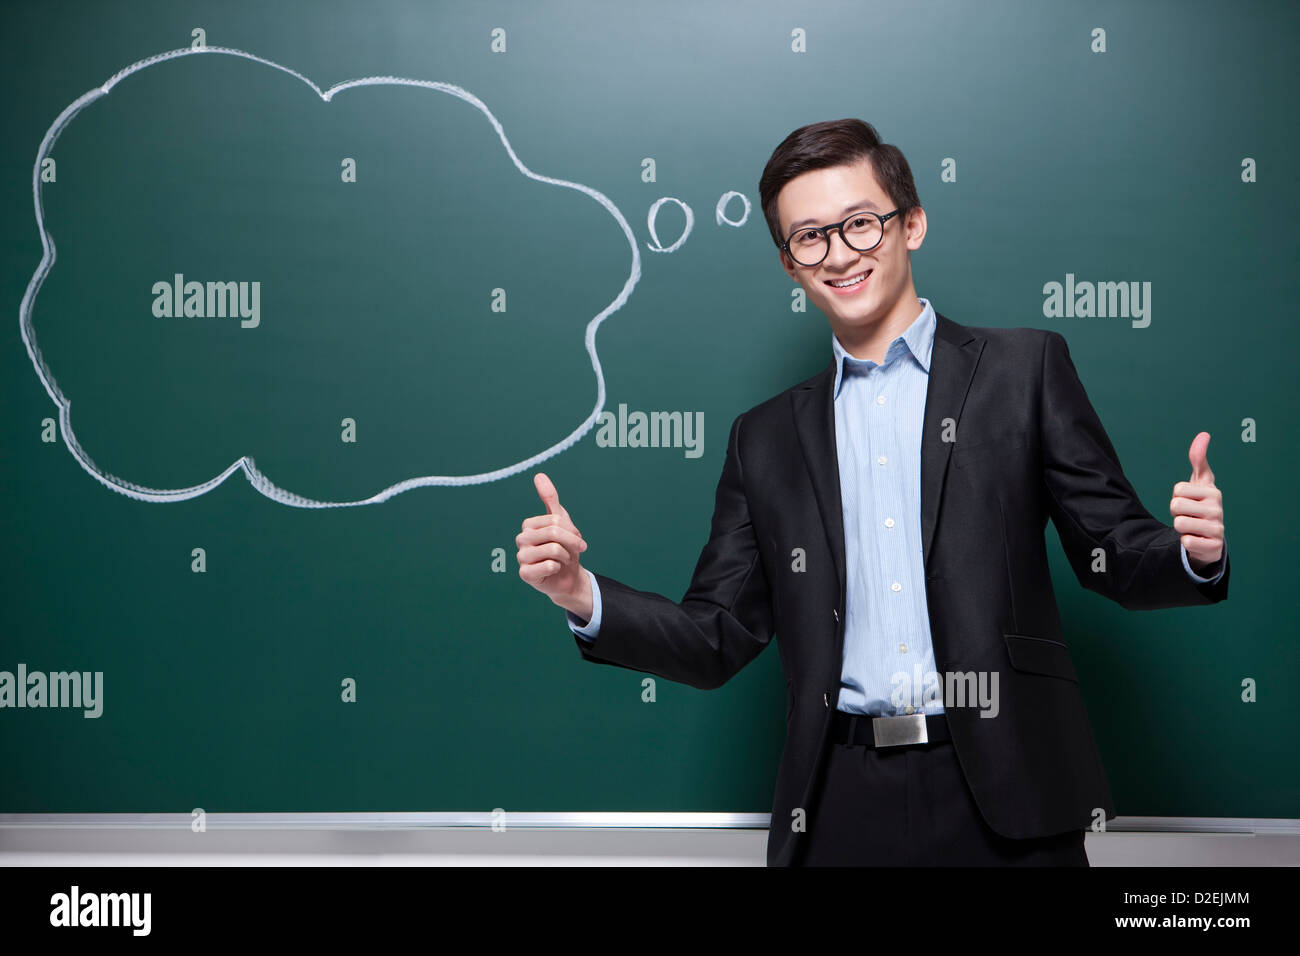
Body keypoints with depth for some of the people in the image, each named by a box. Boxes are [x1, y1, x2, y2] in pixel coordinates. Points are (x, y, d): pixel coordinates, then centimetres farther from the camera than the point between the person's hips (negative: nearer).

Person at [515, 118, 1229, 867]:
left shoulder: (1025, 369, 5)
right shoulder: (766, 439, 12)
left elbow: (1115, 557, 4)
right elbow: (718, 641, 10)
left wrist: (1193, 555, -17)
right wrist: (585, 596, -5)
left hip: (1002, 799, -1)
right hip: (841, 804, 2)